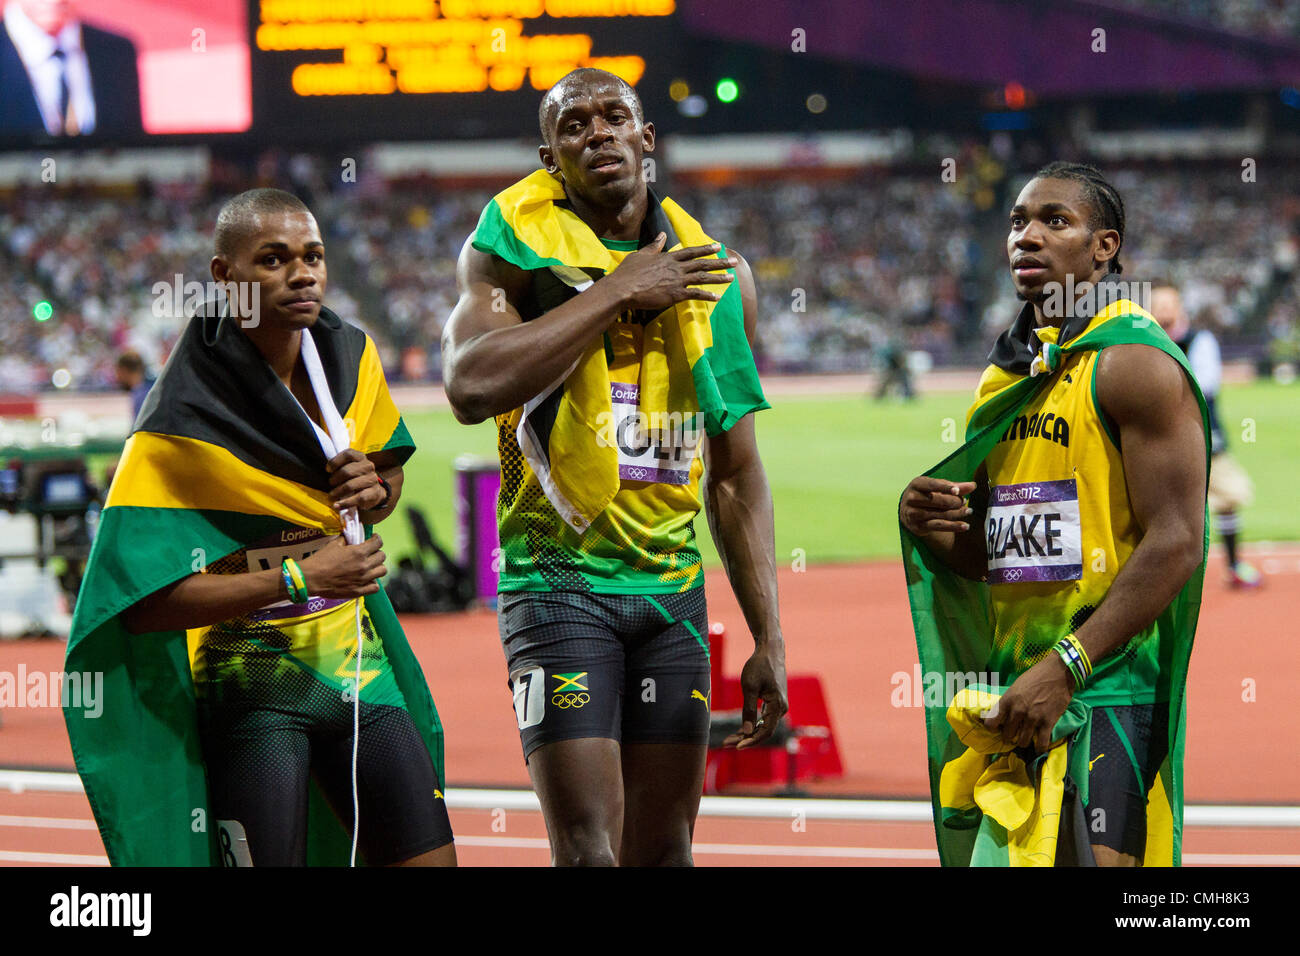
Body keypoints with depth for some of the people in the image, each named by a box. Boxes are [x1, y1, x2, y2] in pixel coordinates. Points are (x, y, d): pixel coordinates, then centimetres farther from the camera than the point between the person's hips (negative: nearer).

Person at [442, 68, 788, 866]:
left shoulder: (716, 272, 9)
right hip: (558, 581, -4)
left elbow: (736, 477, 13)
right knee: (588, 850, -13)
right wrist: (618, 291, -18)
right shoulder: (515, 245, -4)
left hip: (673, 587, 5)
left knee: (664, 850, 7)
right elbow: (472, 387, -25)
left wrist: (769, 640, 8)